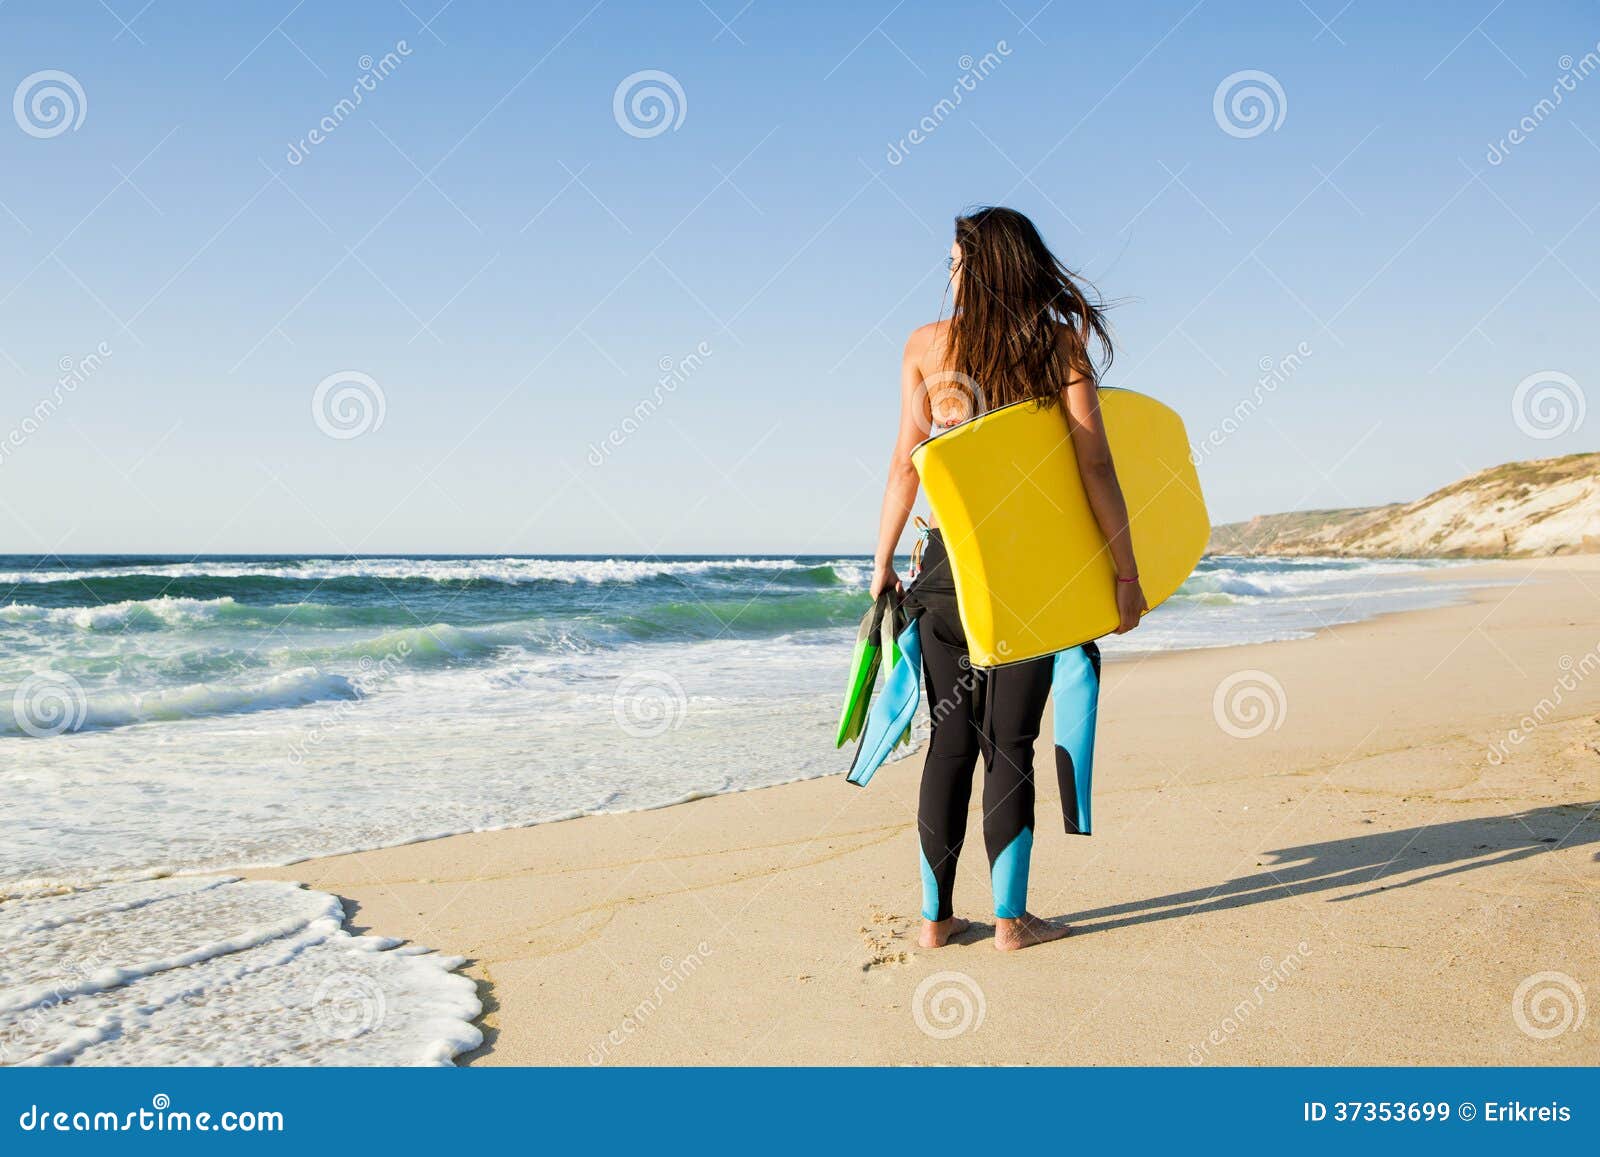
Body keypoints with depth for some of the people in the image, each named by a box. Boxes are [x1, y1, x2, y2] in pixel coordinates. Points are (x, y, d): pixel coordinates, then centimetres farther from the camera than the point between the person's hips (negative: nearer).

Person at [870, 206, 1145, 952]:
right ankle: (1010, 917, 7)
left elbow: (906, 462, 1)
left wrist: (883, 562, 8)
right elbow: (1094, 465, -7)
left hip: (949, 558, 2)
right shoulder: (1062, 343, 0)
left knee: (950, 740, 9)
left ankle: (936, 916, 13)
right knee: (1010, 742, 4)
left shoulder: (926, 345, 4)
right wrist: (1126, 575, -5)